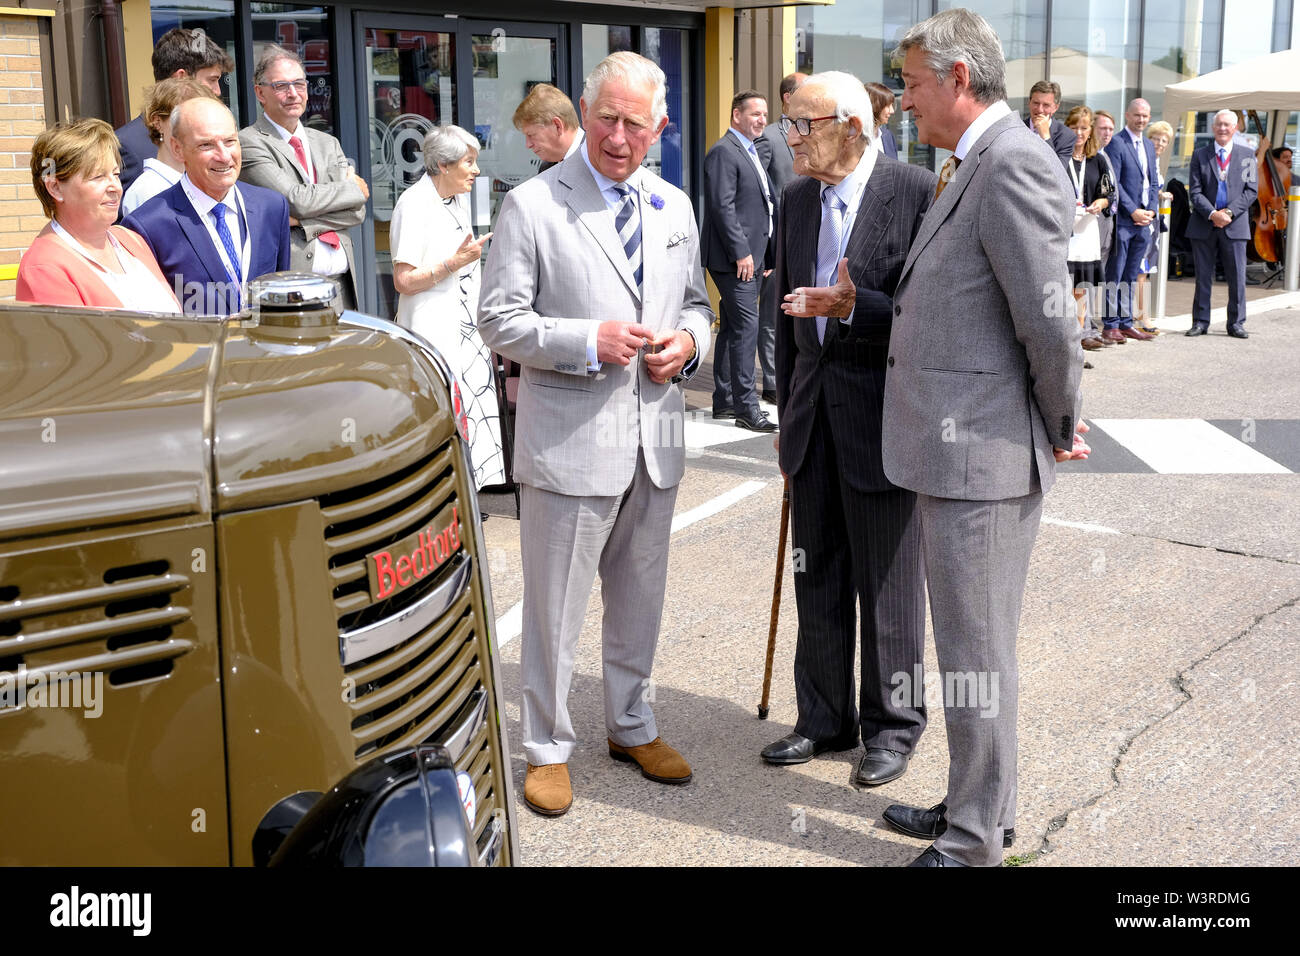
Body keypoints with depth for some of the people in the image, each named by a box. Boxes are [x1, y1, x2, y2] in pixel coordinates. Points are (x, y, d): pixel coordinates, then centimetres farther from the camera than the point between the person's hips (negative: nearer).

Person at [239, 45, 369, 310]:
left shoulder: (327, 143, 18)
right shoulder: (250, 143, -2)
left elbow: (357, 212, 6)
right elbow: (295, 199, -14)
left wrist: (300, 221, -9)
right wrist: (353, 188, -2)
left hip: (342, 281, 6)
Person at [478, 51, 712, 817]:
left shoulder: (674, 208, 11)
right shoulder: (533, 205, -7)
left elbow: (696, 302, 20)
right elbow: (500, 320, -9)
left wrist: (688, 342, -3)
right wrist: (588, 342, -21)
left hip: (655, 435, 5)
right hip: (570, 438, -5)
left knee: (641, 597, 18)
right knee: (556, 608, 5)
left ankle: (632, 725, 36)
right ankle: (548, 748, 21)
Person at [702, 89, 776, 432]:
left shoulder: (751, 152, 20)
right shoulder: (724, 152, -11)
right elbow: (723, 206, -18)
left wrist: (764, 253, 19)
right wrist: (741, 252, -20)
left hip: (751, 256, 10)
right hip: (734, 258, -10)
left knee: (733, 328, 13)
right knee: (746, 327, -11)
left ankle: (724, 400, 19)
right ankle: (746, 407, -9)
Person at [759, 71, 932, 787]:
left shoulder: (917, 193, -12)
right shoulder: (799, 199, 9)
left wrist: (855, 307, -27)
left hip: (883, 418, -6)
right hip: (814, 418, 6)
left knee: (888, 585, 7)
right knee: (817, 579, 15)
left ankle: (892, 726, 24)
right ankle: (824, 719, 29)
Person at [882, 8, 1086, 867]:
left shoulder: (1013, 165, -17)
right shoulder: (973, 168, 15)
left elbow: (1049, 320, -21)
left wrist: (1060, 427, -9)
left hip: (984, 454, -10)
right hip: (953, 450, 10)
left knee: (977, 651, 2)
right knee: (971, 641, 19)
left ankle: (975, 842, 16)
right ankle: (981, 807, 34)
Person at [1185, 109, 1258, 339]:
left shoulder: (1247, 156, 8)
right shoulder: (1200, 155, 7)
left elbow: (1251, 190, 2)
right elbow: (1194, 191, 0)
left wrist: (1229, 212, -12)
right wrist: (1212, 214, -14)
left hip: (1235, 225, 0)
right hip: (1203, 225, 0)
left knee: (1237, 277, 1)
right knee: (1203, 277, 5)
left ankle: (1236, 323, 10)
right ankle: (1200, 322, 12)